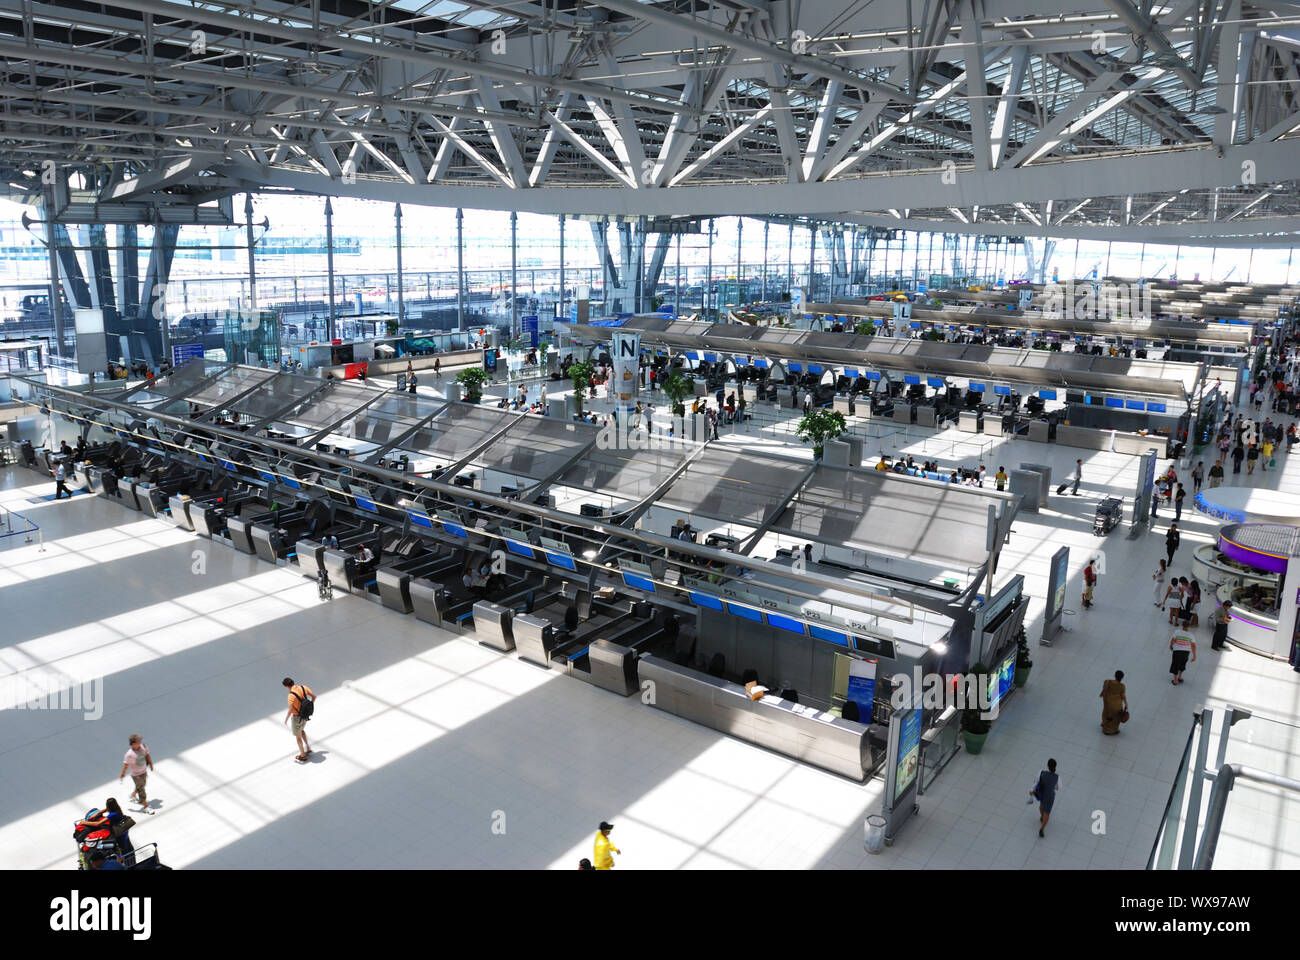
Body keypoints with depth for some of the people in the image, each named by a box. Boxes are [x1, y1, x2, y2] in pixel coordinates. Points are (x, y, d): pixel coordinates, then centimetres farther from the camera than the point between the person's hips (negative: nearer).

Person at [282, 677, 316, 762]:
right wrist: (309, 706, 15)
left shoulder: (291, 695, -29)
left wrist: (286, 719, -13)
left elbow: (290, 710, -32)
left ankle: (303, 756, 27)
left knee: (298, 736, 14)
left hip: (297, 717, -7)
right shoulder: (303, 687, -9)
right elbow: (314, 696, 0)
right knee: (301, 730, 33)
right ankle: (308, 748, 36)